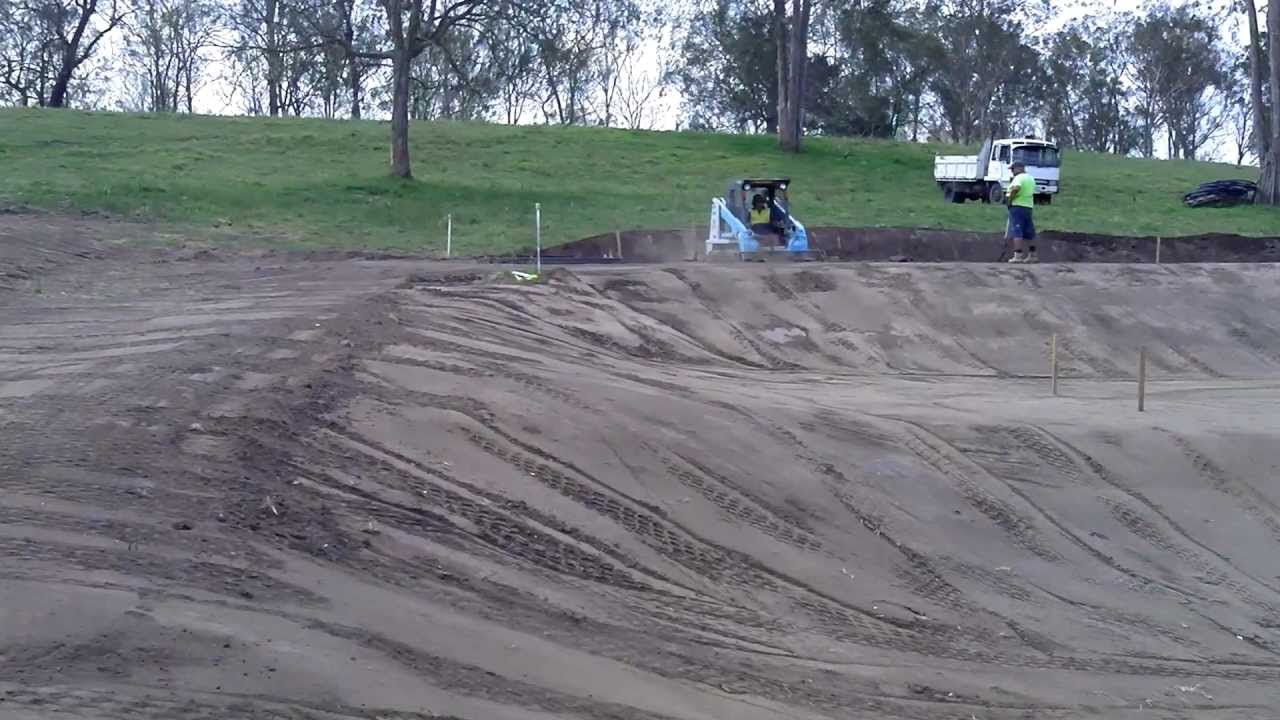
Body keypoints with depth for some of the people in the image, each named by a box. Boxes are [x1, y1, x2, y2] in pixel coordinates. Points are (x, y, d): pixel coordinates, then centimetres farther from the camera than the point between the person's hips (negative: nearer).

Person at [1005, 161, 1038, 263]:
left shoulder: (1019, 177, -11)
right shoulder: (1030, 178, 19)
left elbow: (1016, 189, -29)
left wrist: (1009, 199, -17)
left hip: (1017, 206, -9)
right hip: (1029, 206, 9)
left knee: (1016, 232, -9)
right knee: (1029, 232, 14)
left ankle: (1018, 255, -15)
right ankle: (1032, 255, 19)